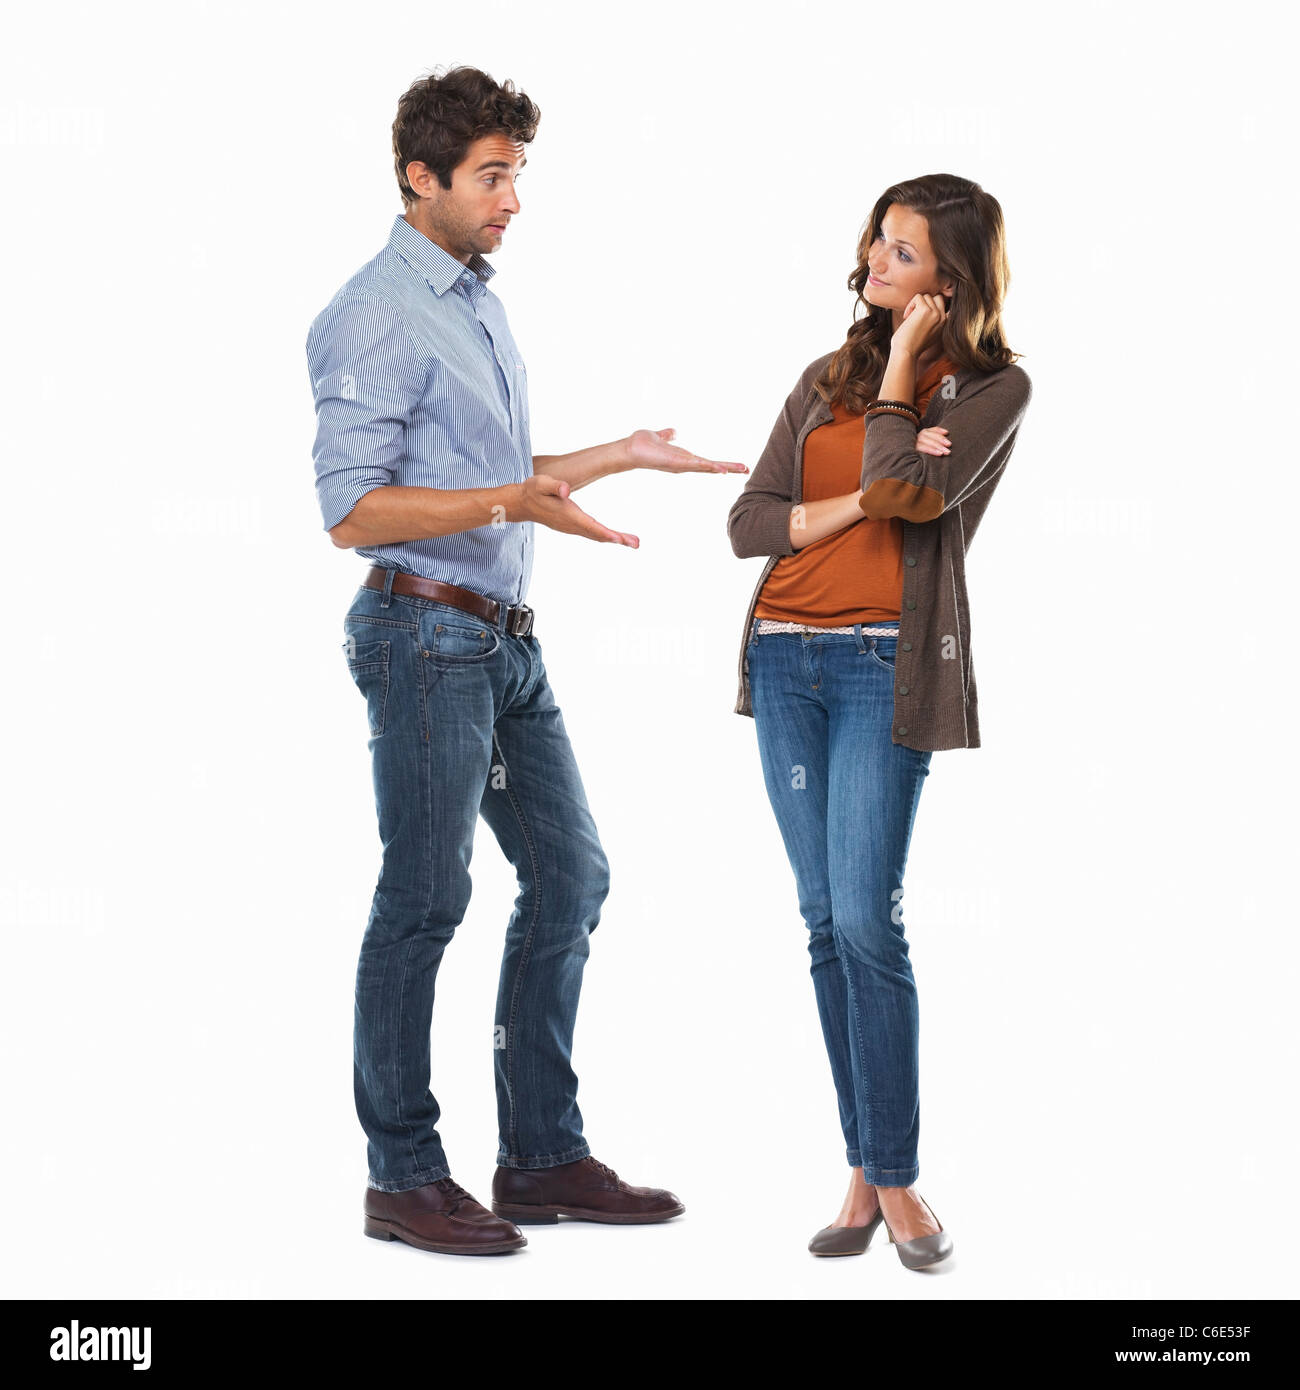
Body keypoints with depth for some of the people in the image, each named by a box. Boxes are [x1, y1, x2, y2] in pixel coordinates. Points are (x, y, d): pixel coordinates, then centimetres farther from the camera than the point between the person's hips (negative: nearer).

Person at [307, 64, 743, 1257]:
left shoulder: (478, 301, 17)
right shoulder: (377, 317, -12)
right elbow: (354, 510, -19)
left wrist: (622, 456, 19)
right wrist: (508, 502, -28)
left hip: (506, 640, 9)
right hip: (427, 633, -9)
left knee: (569, 877, 10)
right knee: (425, 902, -2)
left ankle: (543, 1156, 19)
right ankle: (404, 1178, 9)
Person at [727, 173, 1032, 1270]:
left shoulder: (993, 385, 1)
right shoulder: (828, 378, 16)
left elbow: (909, 493, -16)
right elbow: (749, 523, 8)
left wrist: (905, 352, -6)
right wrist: (862, 499, -8)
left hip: (885, 664, -5)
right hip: (787, 659, 5)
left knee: (865, 922, -12)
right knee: (825, 924, 4)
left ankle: (895, 1179, -2)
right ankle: (864, 1170, 11)